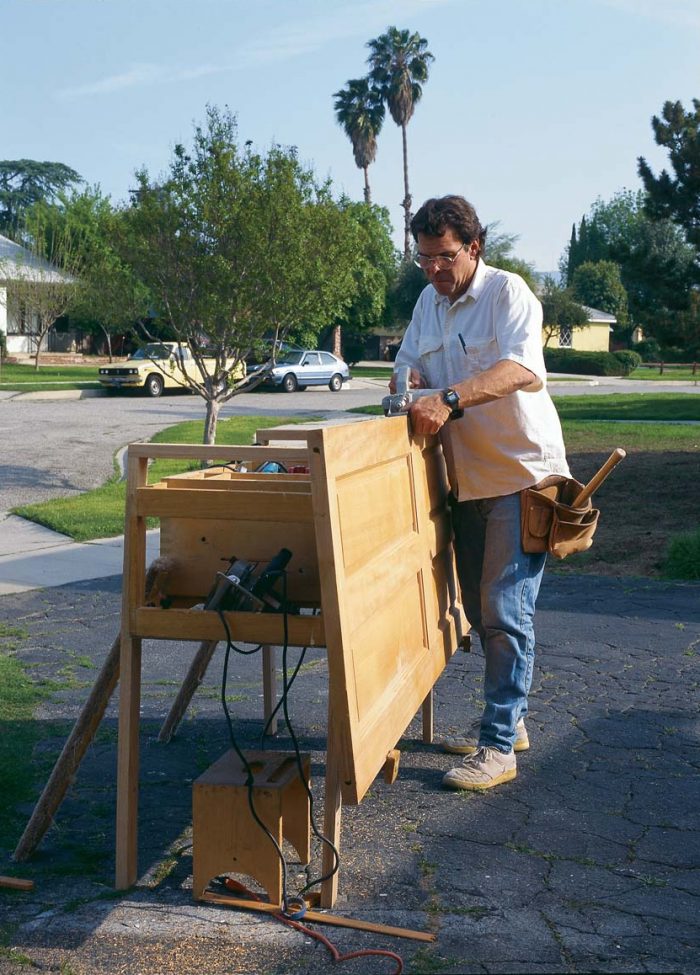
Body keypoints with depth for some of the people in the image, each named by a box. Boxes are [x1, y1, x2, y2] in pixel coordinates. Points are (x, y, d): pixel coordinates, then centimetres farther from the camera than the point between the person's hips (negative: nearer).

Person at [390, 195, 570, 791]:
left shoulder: (508, 292, -13)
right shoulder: (428, 304, 10)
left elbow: (524, 371, -29)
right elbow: (409, 372, 16)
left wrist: (449, 400, -41)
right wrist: (408, 386, -9)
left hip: (521, 472, -8)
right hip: (466, 478, 8)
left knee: (506, 610, -7)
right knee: (479, 608, 15)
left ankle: (498, 744, 1)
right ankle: (508, 721, 30)